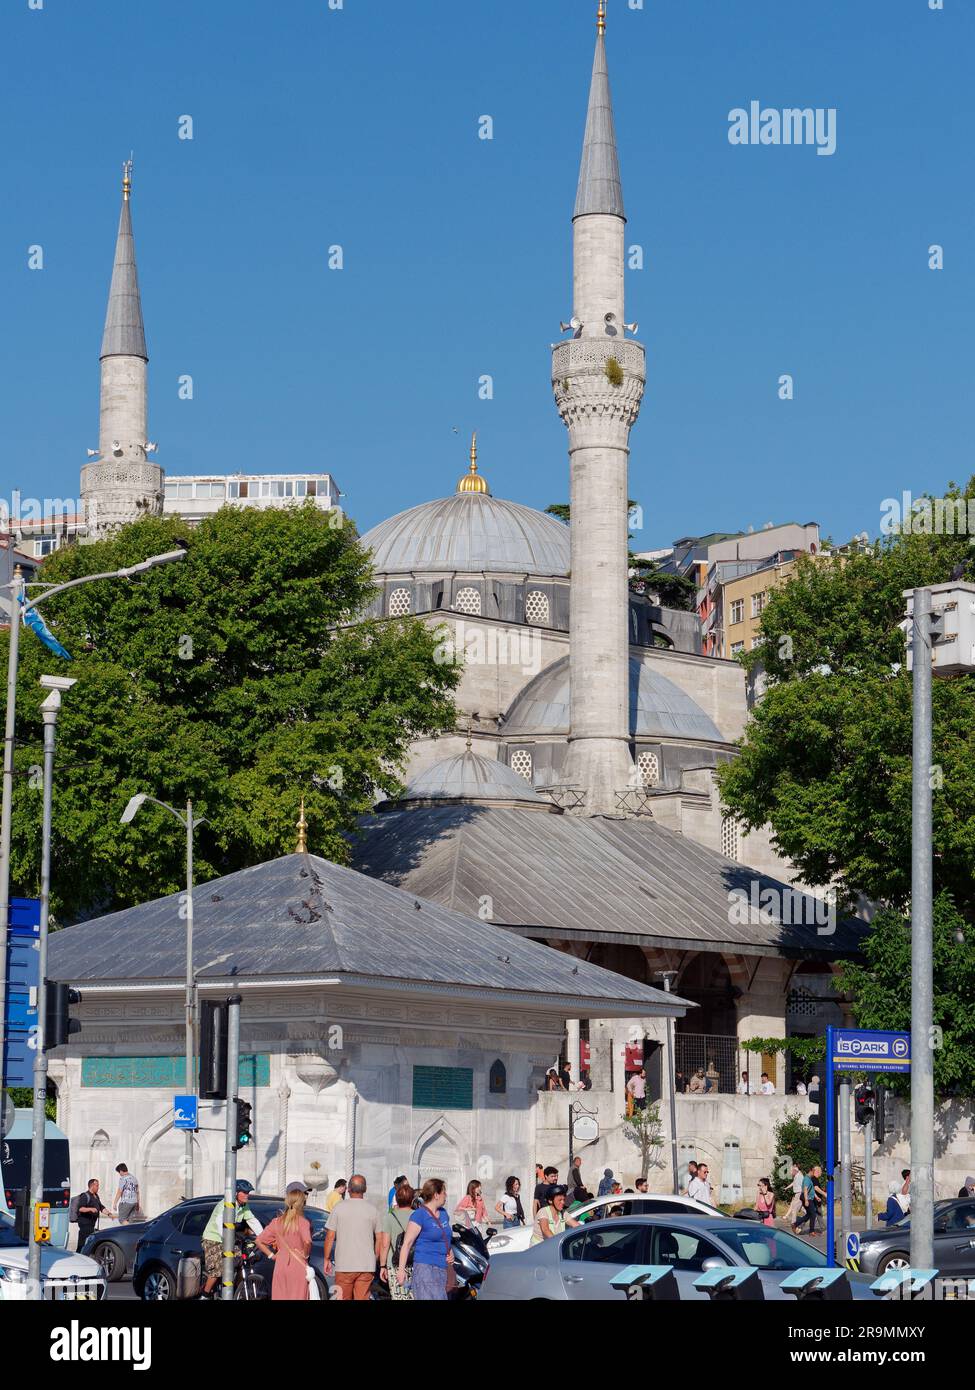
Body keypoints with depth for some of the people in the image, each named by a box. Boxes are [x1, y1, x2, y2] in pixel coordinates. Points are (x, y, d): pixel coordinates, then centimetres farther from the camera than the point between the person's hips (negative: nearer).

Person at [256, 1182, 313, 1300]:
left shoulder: (277, 1221, 5)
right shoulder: (303, 1222, -9)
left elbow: (259, 1241, 6)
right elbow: (307, 1241, -26)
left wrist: (272, 1255, 10)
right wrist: (306, 1254, -9)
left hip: (280, 1267, 4)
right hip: (298, 1266, -4)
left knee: (279, 1297, 9)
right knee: (297, 1298, 0)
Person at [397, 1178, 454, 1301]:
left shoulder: (443, 1213, 16)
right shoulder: (419, 1215, -9)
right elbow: (407, 1243, -11)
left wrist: (450, 1254, 9)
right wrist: (401, 1269, -17)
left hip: (442, 1268, 8)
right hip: (425, 1267, -8)